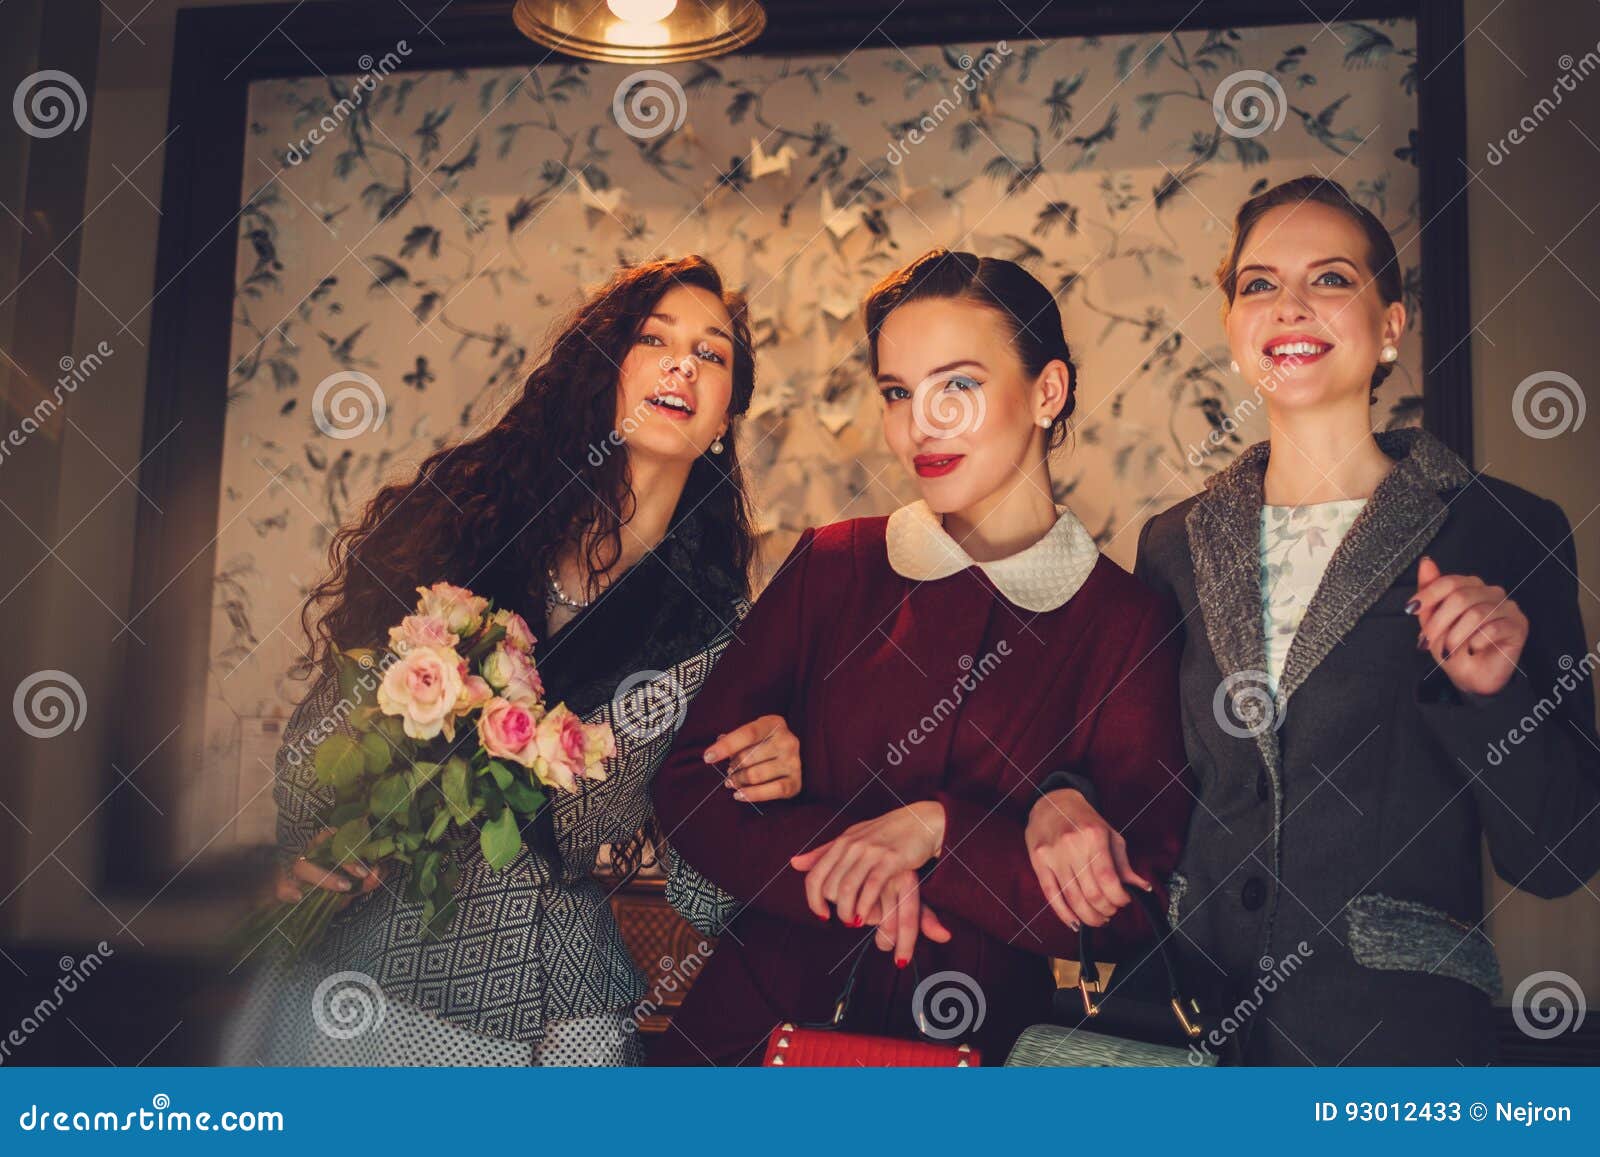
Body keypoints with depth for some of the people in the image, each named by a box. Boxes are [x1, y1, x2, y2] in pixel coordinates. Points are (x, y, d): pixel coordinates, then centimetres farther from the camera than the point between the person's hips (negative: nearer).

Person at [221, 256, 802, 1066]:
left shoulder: (717, 629, -3)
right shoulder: (462, 512, -3)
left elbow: (697, 898, -3)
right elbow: (326, 718, 5)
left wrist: (753, 797, -22)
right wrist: (305, 846, -11)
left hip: (547, 1017, 0)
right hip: (354, 980, 1)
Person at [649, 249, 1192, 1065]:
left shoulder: (1126, 624, 1)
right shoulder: (832, 568, 7)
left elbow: (1130, 907, -3)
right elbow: (688, 789, 3)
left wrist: (938, 832, -14)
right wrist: (858, 880, -12)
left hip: (975, 1043, -1)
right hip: (758, 1020, 1)